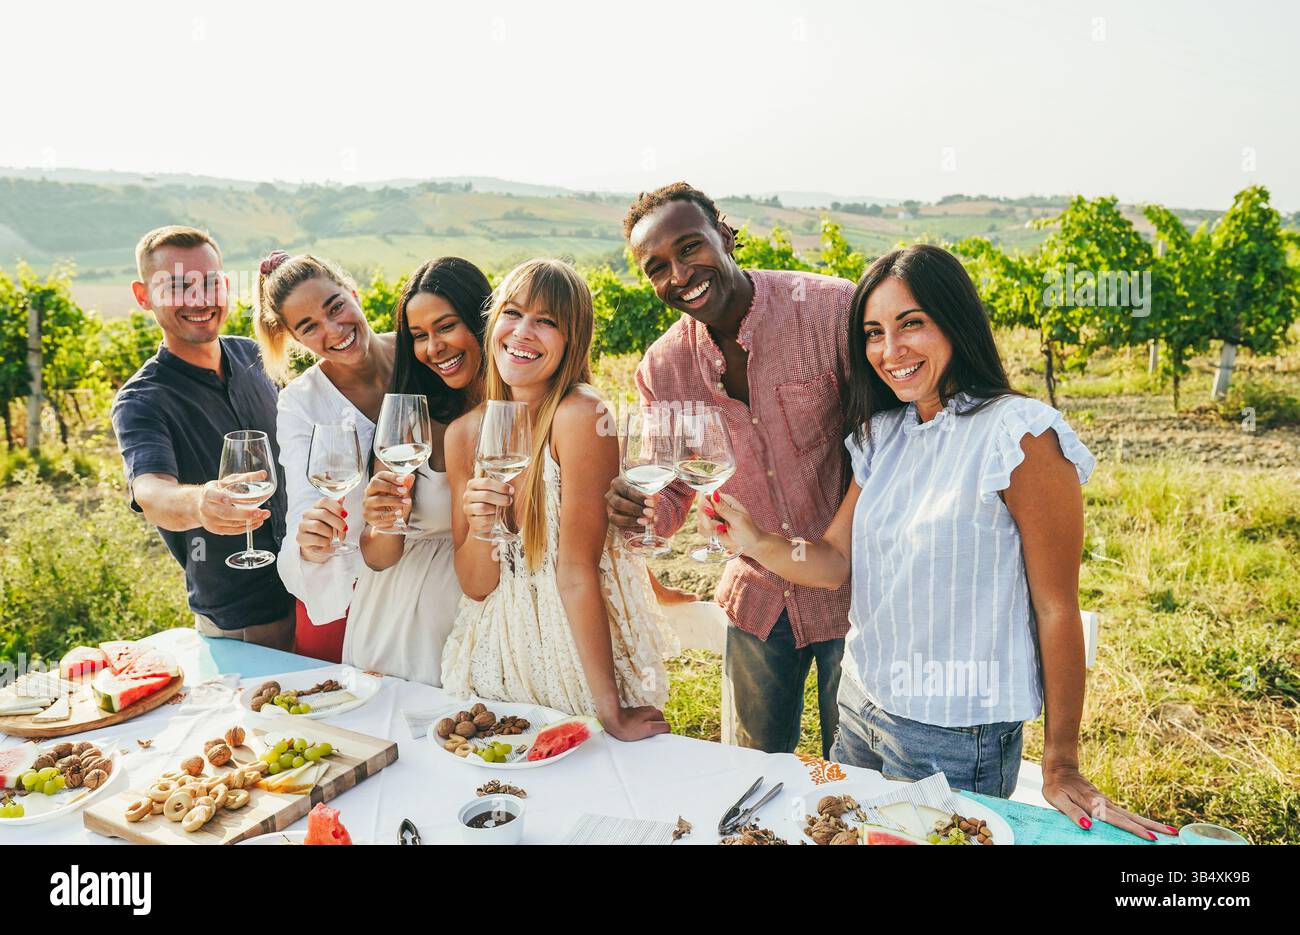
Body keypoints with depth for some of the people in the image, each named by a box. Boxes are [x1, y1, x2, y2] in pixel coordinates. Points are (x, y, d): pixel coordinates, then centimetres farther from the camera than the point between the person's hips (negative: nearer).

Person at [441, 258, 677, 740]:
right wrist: (477, 528, -23)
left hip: (585, 649, -4)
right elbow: (476, 586, -2)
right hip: (499, 655, 5)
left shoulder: (580, 416, -20)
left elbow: (577, 570, -21)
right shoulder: (463, 433, -3)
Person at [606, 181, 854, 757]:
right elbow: (670, 498, 0)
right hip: (758, 597, 4)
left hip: (851, 591, -3)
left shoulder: (833, 309, -20)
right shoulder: (662, 369, -6)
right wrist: (635, 510, -23)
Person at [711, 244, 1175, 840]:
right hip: (860, 708, 7)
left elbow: (1056, 608, -15)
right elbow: (836, 561, 0)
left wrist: (1061, 766, -11)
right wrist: (756, 543, -20)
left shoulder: (1019, 435, -18)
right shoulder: (883, 435, 4)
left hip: (955, 740, -7)